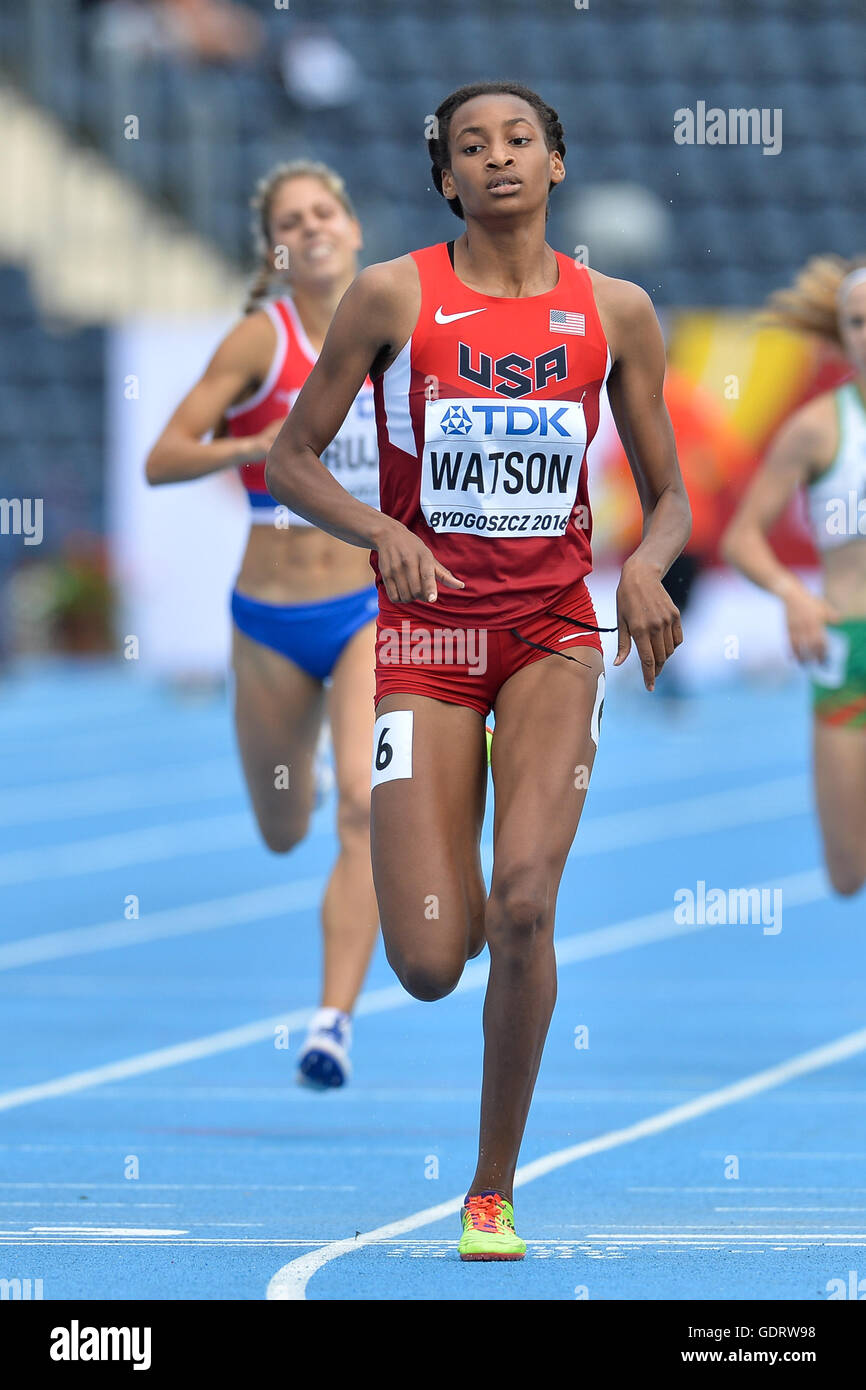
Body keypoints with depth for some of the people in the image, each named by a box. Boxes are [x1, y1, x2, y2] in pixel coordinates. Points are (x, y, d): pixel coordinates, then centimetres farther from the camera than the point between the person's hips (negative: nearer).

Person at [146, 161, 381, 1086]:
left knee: (364, 804, -21)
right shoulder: (259, 341, -8)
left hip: (372, 608, 0)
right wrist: (257, 447, -28)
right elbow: (161, 460, -14)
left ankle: (333, 1021, -21)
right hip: (271, 618, 0)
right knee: (284, 835, 15)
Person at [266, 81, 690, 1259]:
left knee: (525, 900, -20)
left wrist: (645, 568, -12)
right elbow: (291, 460, 2)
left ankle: (494, 1192, -4)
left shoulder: (615, 313, 4)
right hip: (428, 633, -1)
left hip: (553, 632, 1)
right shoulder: (394, 298, -2)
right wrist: (382, 534, -16)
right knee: (427, 967, -8)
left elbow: (670, 496, 10)